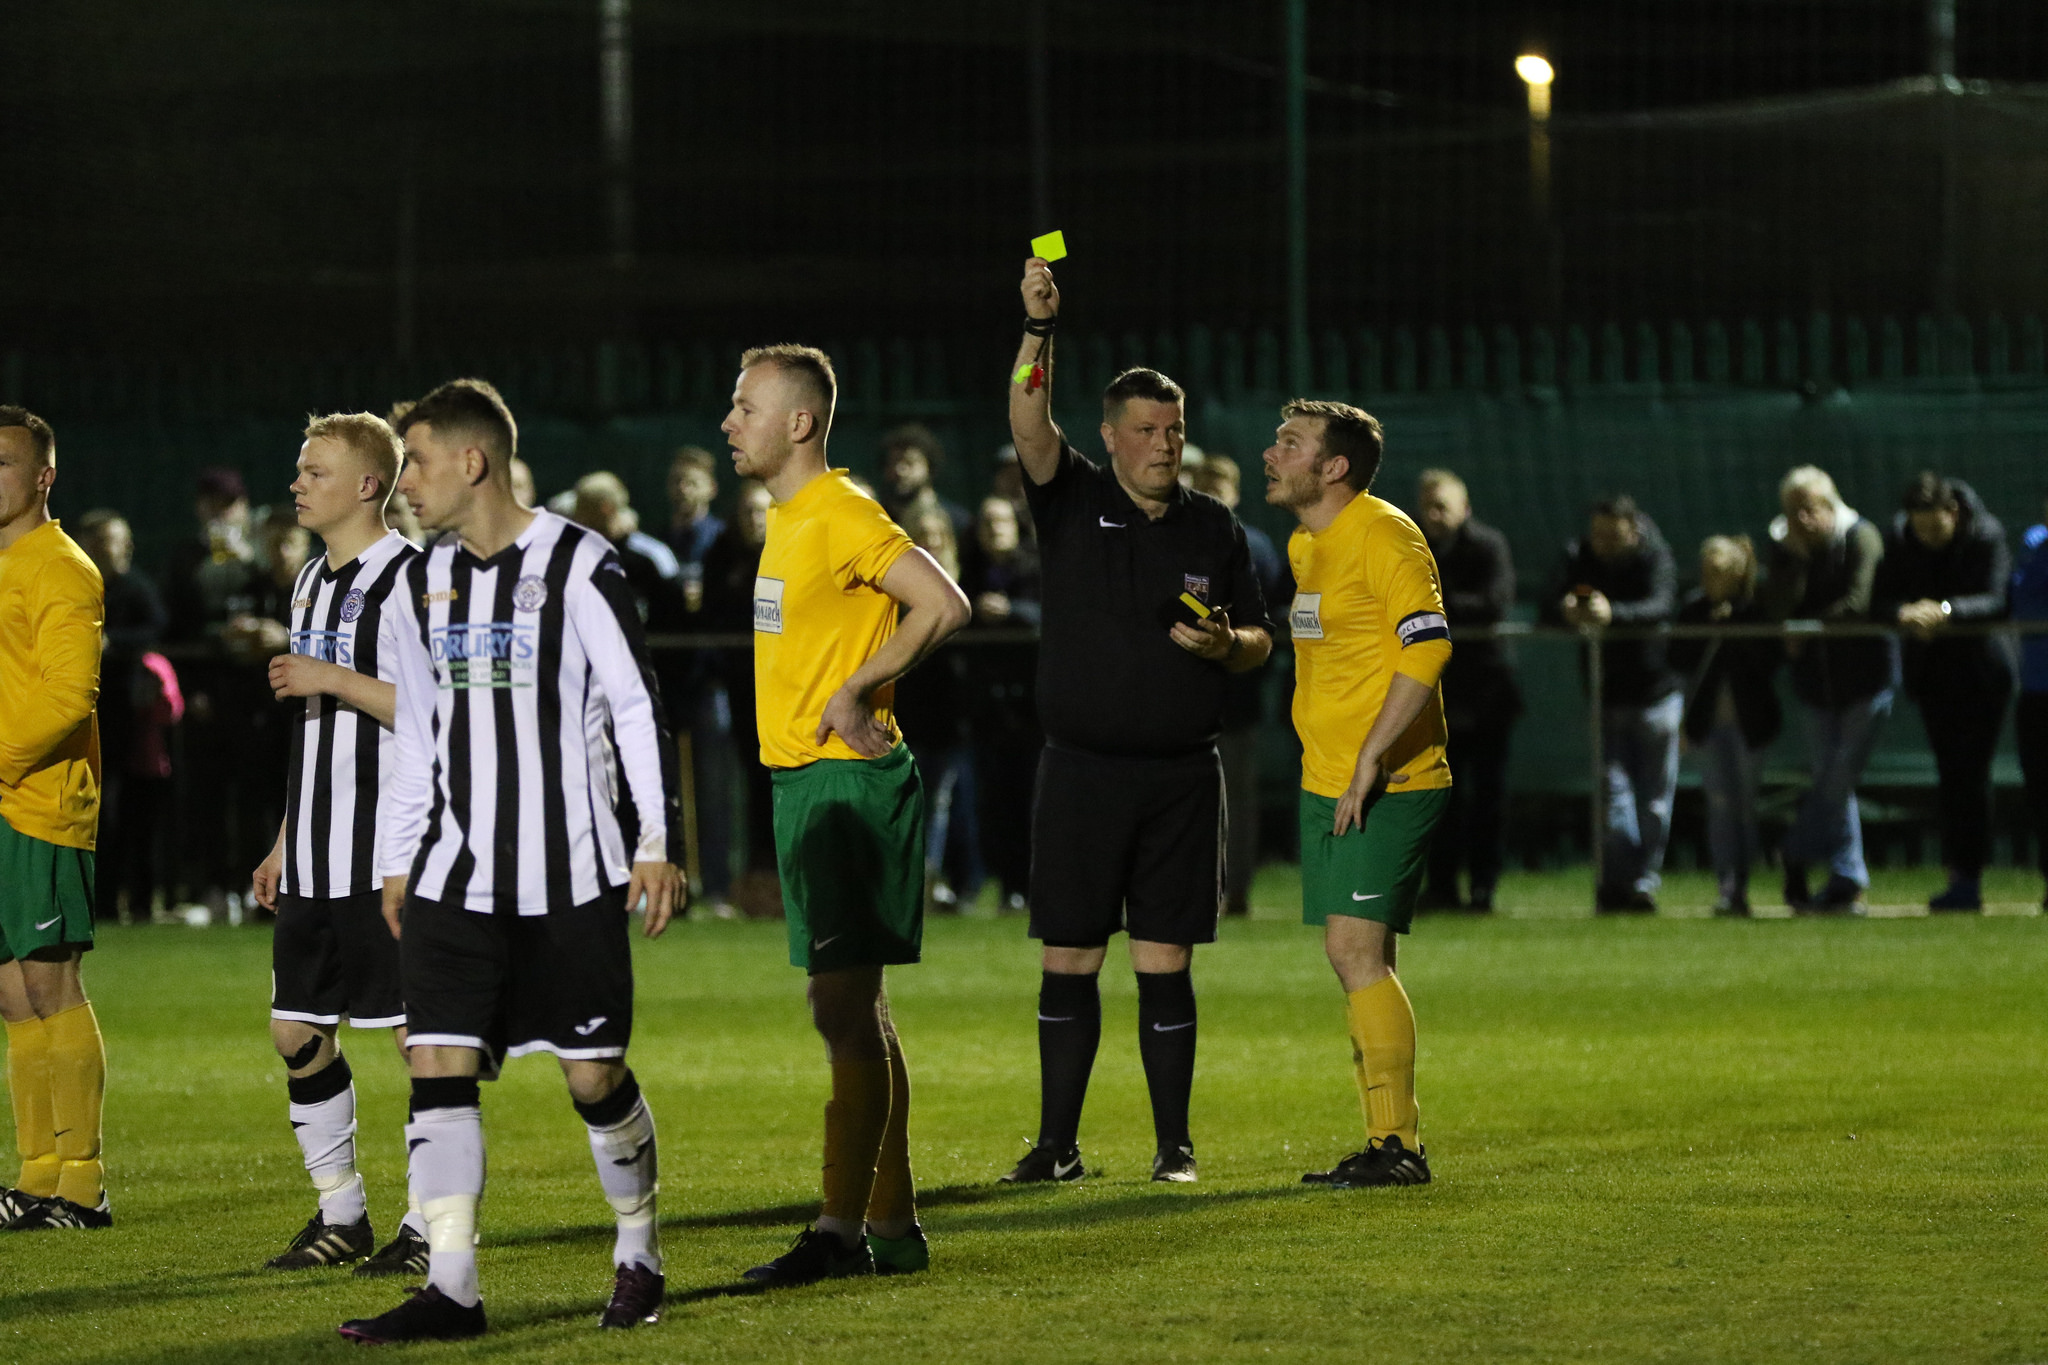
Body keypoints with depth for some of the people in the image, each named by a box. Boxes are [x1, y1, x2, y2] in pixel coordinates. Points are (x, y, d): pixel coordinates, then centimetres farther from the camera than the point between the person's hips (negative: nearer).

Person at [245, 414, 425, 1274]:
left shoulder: (409, 579, -10)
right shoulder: (311, 582, 17)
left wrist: (333, 680, -17)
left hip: (388, 855, -9)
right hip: (315, 862, 9)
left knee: (417, 1031, -4)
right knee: (297, 1031, 8)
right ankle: (340, 1215, 18)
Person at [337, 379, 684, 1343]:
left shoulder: (578, 568, -7)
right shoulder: (421, 585, 11)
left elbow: (640, 709, -6)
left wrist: (656, 844, -10)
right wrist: (398, 863, 16)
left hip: (571, 874, -5)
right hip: (455, 878, 5)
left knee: (594, 1074, 0)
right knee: (437, 1063, -7)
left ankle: (638, 1253, 22)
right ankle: (451, 1289, -8)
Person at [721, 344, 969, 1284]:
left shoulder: (840, 516, -13)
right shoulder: (788, 520, 17)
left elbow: (944, 605, -22)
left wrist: (855, 690, -20)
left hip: (846, 780, -10)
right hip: (805, 783, 10)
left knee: (844, 1009, -11)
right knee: (852, 1014, 12)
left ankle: (843, 1230, -13)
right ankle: (891, 1225, 17)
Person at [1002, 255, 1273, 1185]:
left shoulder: (1214, 529, 9)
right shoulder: (1073, 502, 3)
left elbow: (1260, 642, 15)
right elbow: (1029, 425, -15)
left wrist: (1227, 644, -9)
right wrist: (1038, 331, -28)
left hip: (1182, 776, 1)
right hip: (1081, 769, -1)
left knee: (1166, 966, 2)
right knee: (1068, 963, 1)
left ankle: (1174, 1146, 8)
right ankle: (1057, 1145, 8)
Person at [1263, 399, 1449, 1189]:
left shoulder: (1382, 536, -13)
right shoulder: (1304, 546, 16)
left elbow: (1427, 647, -23)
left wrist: (1371, 760, -25)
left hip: (1389, 786, -9)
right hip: (1326, 782, 9)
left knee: (1356, 950, -14)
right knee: (1353, 957, 9)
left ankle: (1398, 1145, -11)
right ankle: (1387, 1144, 13)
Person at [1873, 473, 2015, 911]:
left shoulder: (1987, 536, -14)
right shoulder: (1900, 539, -4)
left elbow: (1997, 601, -24)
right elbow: (1880, 600, -6)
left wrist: (1946, 610, -39)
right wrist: (1905, 613, -29)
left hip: (1982, 665, -4)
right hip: (1931, 667, 4)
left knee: (1970, 773, -8)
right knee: (1949, 773, 5)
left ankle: (1970, 878, -6)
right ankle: (1959, 874, 10)